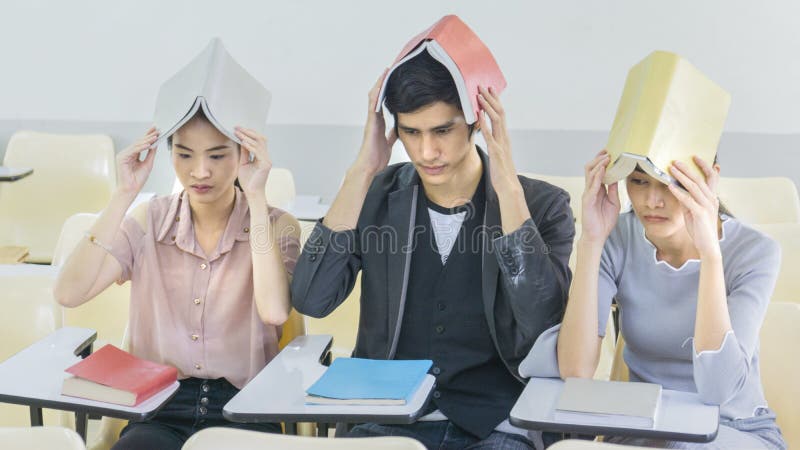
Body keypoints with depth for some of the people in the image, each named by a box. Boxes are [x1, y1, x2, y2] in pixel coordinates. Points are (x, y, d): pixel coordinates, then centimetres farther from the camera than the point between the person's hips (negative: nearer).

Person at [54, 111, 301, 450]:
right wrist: (124, 194, -12)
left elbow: (275, 311, -21)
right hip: (160, 412, 2)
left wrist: (256, 197, -18)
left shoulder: (276, 226, 0)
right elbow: (68, 293, -10)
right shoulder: (149, 222, 5)